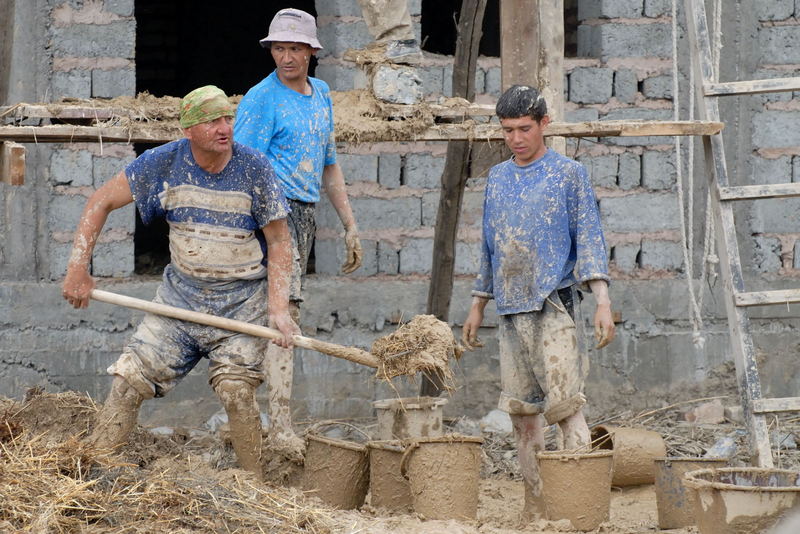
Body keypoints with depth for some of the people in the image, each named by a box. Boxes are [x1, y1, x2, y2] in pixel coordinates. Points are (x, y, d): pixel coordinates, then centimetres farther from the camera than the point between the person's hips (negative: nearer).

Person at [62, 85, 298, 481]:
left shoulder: (254, 169, -11)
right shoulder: (165, 162, -6)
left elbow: (279, 242, -5)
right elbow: (101, 202, 2)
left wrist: (278, 307, -17)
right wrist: (78, 269, -6)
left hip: (241, 302, -3)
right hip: (180, 292, 3)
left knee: (237, 392, -19)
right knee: (129, 381, -3)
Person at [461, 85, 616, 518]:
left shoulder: (569, 174, 1)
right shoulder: (497, 178, 16)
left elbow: (589, 239, -4)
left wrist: (603, 302, -13)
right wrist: (477, 306, 22)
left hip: (553, 306, -5)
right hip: (511, 310, 5)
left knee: (564, 401, -15)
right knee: (521, 410, 5)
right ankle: (534, 506, 10)